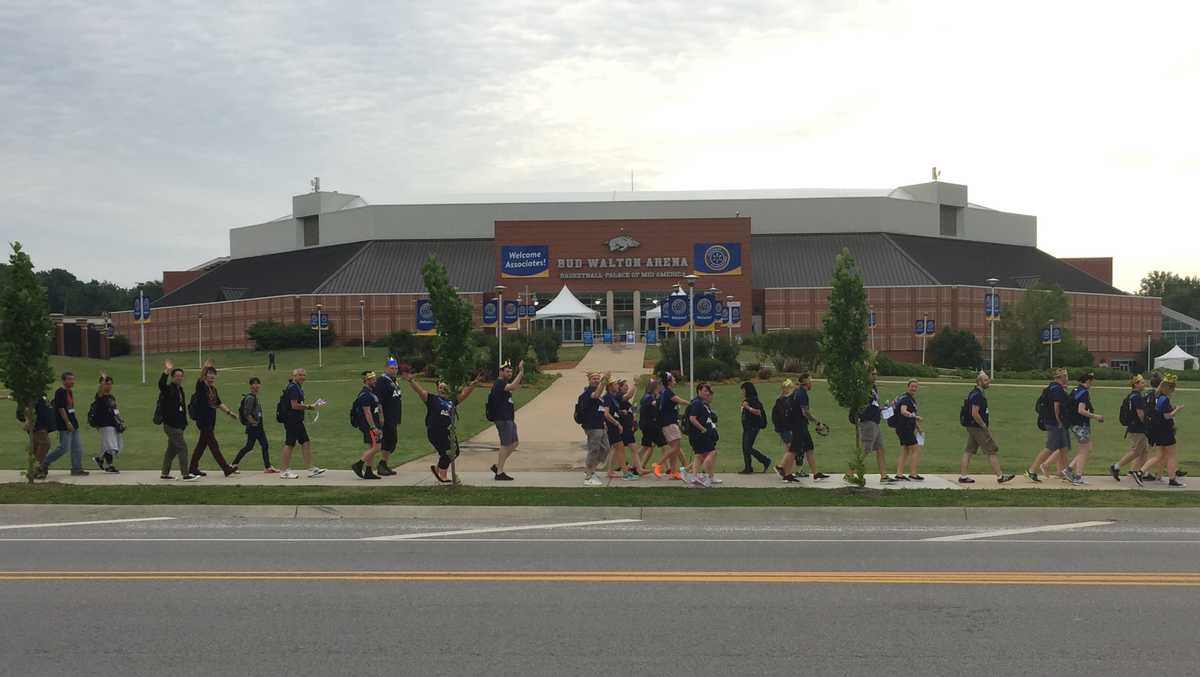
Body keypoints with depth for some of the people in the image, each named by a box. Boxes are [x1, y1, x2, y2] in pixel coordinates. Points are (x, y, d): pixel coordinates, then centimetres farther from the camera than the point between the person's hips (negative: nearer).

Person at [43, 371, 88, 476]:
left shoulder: (70, 392, 13)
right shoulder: (60, 392, -14)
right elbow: (61, 408, -19)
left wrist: (74, 422, 20)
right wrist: (68, 423, -21)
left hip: (73, 424, 9)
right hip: (64, 425, -9)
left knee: (77, 447, 7)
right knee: (64, 447, -6)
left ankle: (77, 468, 11)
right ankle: (45, 461, 10)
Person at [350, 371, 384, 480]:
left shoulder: (371, 392, 16)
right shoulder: (365, 394, -16)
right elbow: (367, 412, -22)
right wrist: (374, 428, -24)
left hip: (372, 424, 10)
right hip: (368, 425, -10)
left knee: (372, 448, 10)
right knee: (375, 448, -12)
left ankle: (368, 472, 13)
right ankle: (357, 465, -6)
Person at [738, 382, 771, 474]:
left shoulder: (754, 400, -13)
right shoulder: (746, 400, 13)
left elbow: (758, 412, -22)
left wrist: (748, 408, -26)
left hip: (753, 427, -9)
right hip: (747, 427, 9)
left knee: (748, 448, -11)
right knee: (745, 448, 7)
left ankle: (766, 460, 0)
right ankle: (748, 468, 10)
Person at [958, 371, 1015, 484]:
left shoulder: (975, 393, 15)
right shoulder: (977, 395, -18)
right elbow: (975, 414, -25)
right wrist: (985, 426, -15)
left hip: (972, 427, 10)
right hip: (977, 427, -10)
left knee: (969, 451, 9)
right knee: (992, 451, -4)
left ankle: (963, 476, 9)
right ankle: (1000, 476, 0)